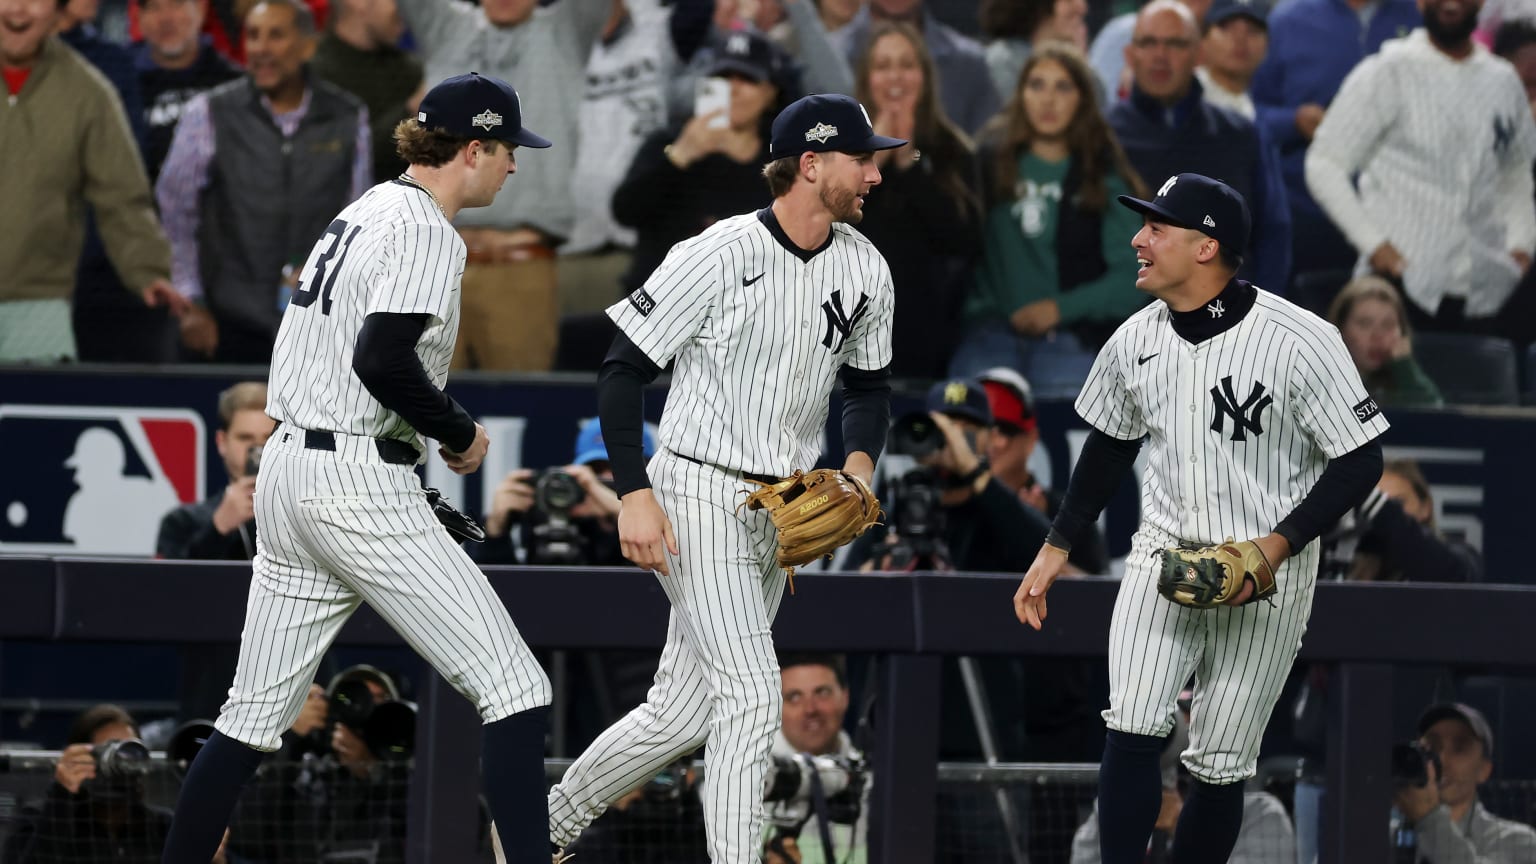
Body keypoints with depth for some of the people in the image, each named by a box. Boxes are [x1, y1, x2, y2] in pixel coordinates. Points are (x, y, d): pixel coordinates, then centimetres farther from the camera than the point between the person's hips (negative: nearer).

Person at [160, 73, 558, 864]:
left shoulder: (363, 213, 17)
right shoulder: (427, 235, -12)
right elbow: (381, 361, -23)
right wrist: (461, 433, -9)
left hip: (285, 470, 10)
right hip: (358, 488, -10)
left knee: (256, 714, 14)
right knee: (513, 688, -9)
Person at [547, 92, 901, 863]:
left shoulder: (864, 270, 3)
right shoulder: (719, 256, -17)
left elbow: (867, 384, 19)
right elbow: (621, 372, -12)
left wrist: (858, 464, -2)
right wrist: (635, 496, -20)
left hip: (780, 512, 7)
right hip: (698, 501, -7)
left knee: (683, 714, 10)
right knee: (751, 695, -17)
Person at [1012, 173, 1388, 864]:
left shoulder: (1301, 341, -18)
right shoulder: (1134, 341, 0)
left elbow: (1360, 461, -13)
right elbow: (1110, 445, 17)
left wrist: (1275, 547, -21)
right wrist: (1056, 548, 16)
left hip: (1266, 580, -4)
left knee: (1219, 768, 1)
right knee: (1130, 732, -13)